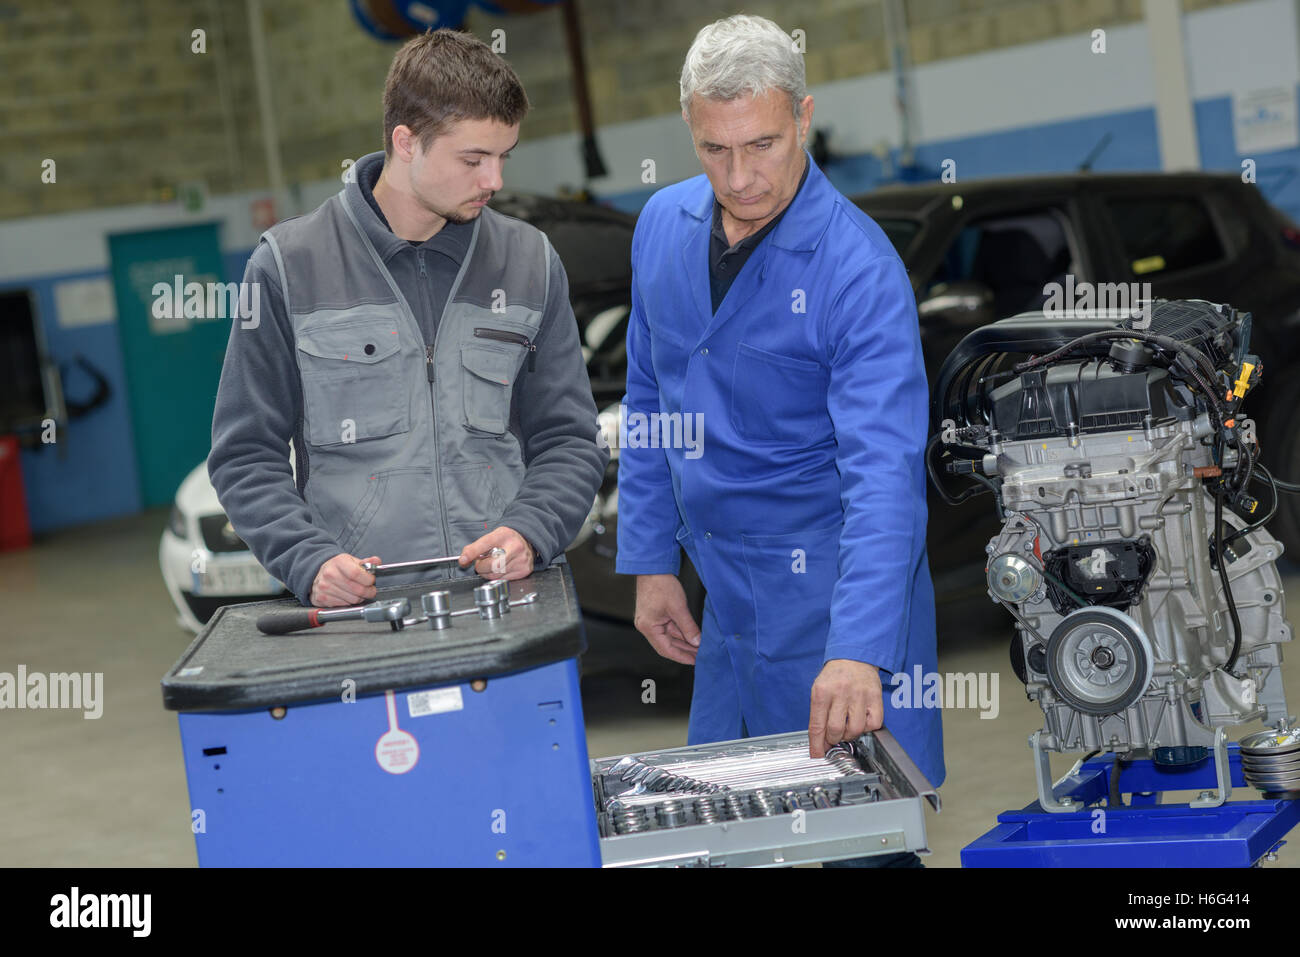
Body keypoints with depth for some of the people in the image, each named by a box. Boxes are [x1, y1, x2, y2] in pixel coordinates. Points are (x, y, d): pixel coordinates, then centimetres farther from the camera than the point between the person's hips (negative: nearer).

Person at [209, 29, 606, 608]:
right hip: (357, 606, -2)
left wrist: (528, 532, -4)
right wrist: (309, 561, -10)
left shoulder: (530, 262, 12)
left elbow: (569, 441, 15)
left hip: (505, 604, 2)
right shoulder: (290, 266, 4)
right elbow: (246, 456, 6)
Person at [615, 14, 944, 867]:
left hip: (831, 595, -6)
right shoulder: (665, 228, 2)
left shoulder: (858, 269, -20)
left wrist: (858, 652, -37)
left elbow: (883, 475, -27)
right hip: (727, 596, 6)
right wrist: (651, 562, 9)